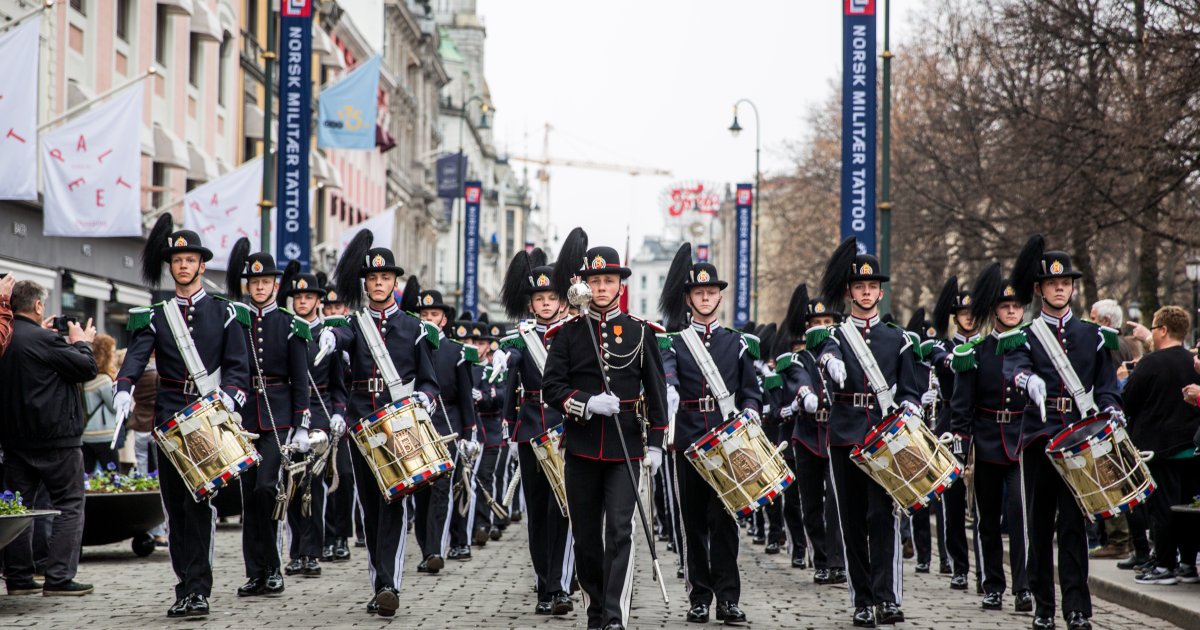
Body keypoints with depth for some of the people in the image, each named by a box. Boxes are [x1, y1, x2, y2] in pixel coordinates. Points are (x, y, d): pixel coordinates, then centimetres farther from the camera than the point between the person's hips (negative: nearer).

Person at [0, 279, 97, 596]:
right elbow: (86, 368, -11)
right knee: (70, 505, 1)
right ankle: (59, 578, -3)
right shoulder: (44, 340, -16)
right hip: (55, 438, -7)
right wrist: (80, 342, 7)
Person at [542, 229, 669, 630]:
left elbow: (656, 391, 6)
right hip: (582, 446, 2)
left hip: (626, 447, -2)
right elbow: (551, 388, 0)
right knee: (585, 534, 8)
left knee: (619, 530, -12)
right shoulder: (568, 333, 4)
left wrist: (655, 442, 1)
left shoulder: (640, 333, 3)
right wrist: (587, 403, -17)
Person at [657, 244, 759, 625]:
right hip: (689, 443, 0)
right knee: (694, 520, 4)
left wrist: (749, 415, -8)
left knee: (723, 519, -3)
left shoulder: (738, 344, 10)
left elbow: (752, 392, 12)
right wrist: (668, 394, -38)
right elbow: (665, 379, -15)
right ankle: (699, 597, 10)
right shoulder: (674, 343, 5)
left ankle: (728, 598, 0)